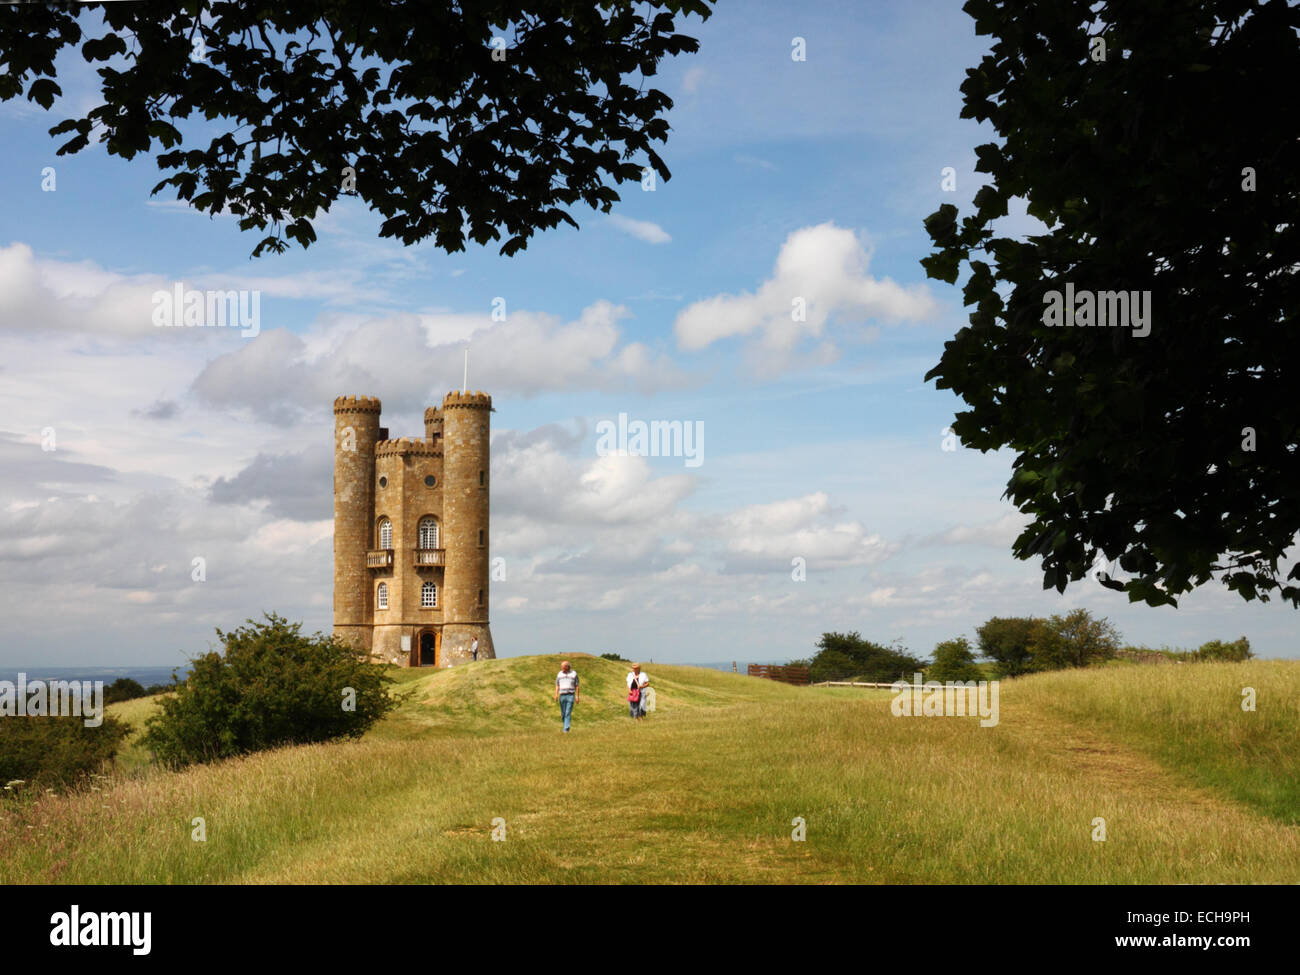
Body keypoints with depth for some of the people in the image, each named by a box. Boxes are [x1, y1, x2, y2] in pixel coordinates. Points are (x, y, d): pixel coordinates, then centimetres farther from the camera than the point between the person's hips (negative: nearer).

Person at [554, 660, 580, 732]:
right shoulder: (560, 674, 9)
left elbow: (576, 686, 3)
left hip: (571, 696, -3)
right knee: (563, 714, 7)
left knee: (568, 713, -13)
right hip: (562, 696, 3)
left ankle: (566, 729, -17)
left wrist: (577, 696, -3)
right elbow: (557, 685, 10)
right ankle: (566, 726, 27)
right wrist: (556, 694, -5)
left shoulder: (574, 673, 2)